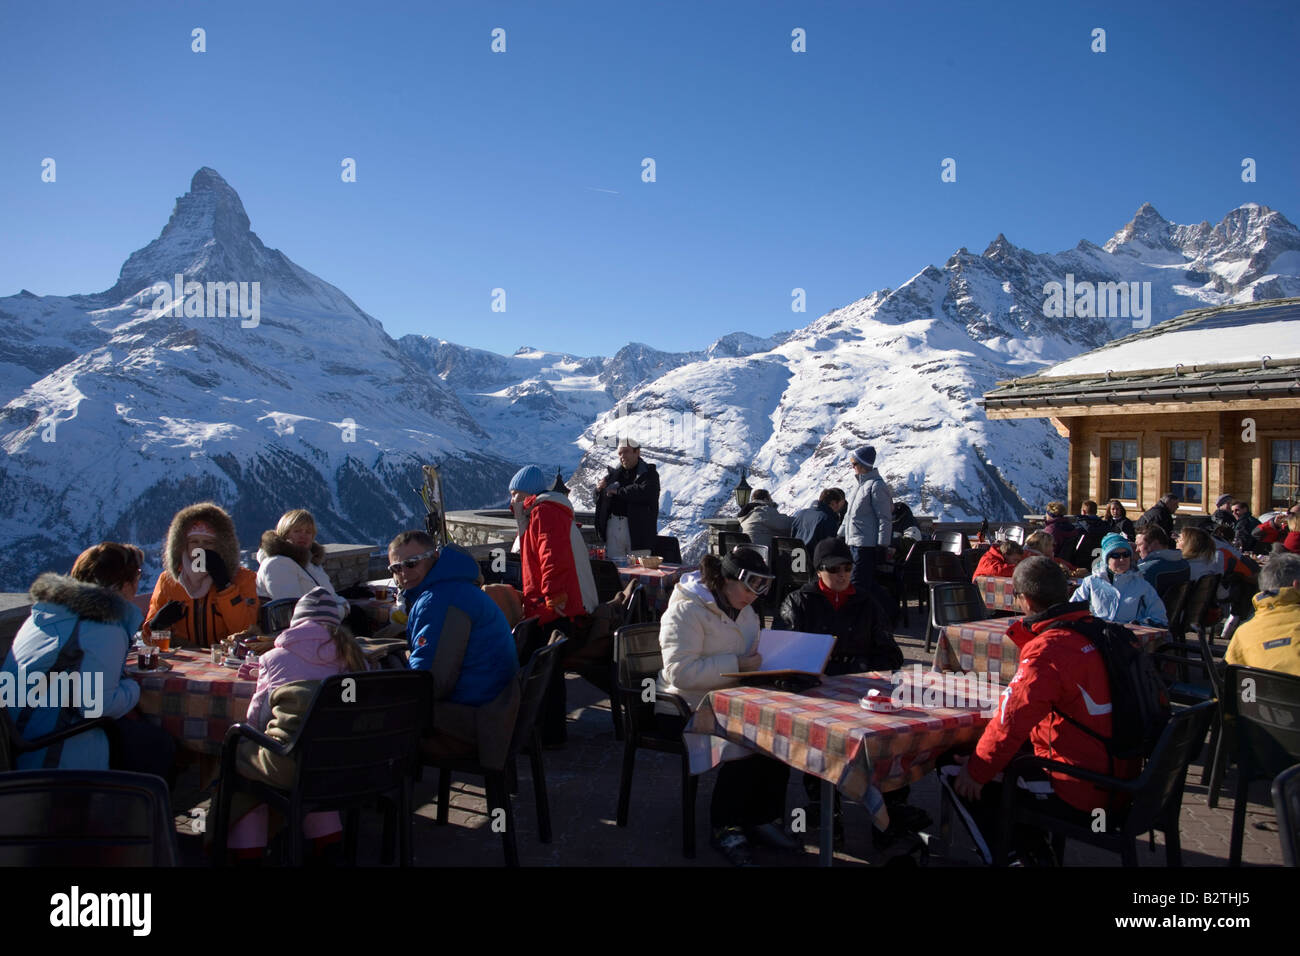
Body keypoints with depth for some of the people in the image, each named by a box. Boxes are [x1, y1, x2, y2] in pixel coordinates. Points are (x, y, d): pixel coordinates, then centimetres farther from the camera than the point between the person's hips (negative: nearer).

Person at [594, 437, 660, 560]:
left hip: (639, 528, -4)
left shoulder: (649, 474, 0)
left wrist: (618, 491, -12)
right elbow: (599, 502, 19)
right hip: (613, 526, 4)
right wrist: (599, 490, -5)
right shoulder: (613, 474, 13)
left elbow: (644, 492, -21)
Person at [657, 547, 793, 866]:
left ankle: (764, 818, -4)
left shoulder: (744, 611, 14)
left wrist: (757, 664, 0)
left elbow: (752, 656, 25)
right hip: (687, 709, -7)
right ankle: (726, 828, -12)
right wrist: (737, 665, -24)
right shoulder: (687, 611, -15)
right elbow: (679, 672, -24)